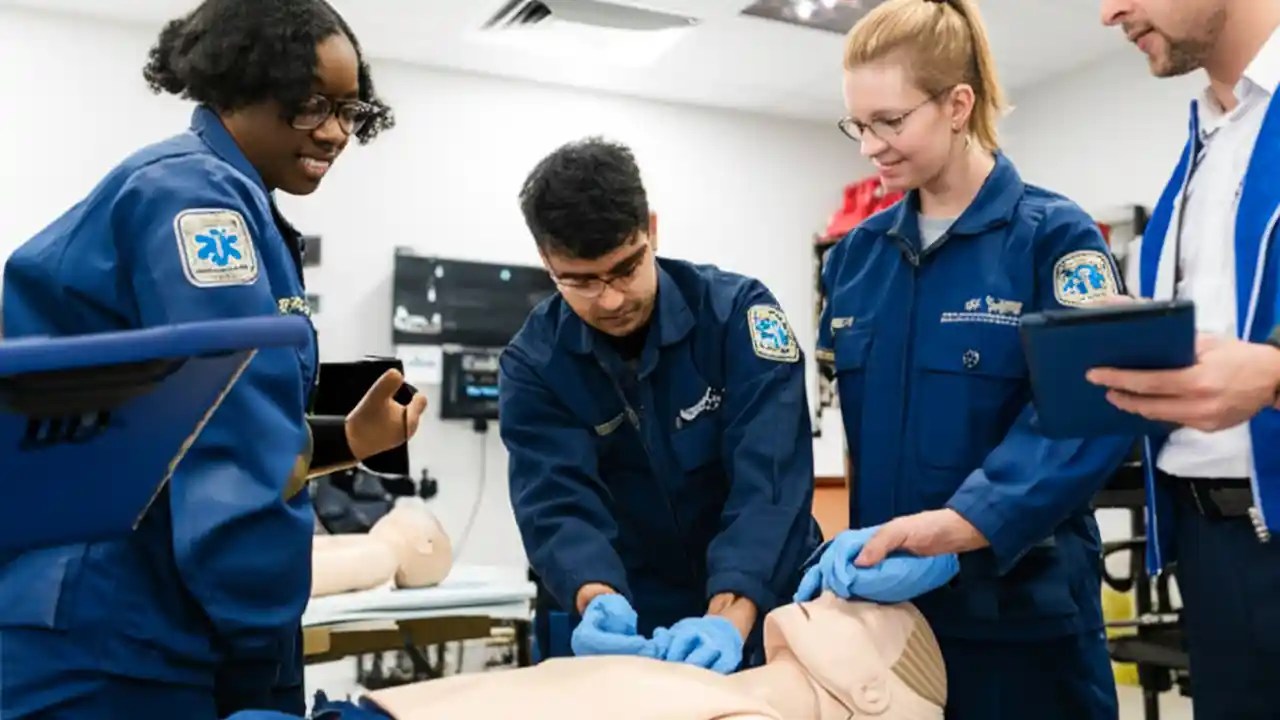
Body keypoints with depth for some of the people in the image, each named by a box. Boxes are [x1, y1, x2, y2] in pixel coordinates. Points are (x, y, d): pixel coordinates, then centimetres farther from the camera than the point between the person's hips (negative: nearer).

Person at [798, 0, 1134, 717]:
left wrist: (960, 523, -29)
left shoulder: (1054, 237, -7)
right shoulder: (856, 254, 7)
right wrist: (855, 539, -9)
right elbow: (840, 423, 5)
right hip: (882, 593, 4)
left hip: (1017, 601, -4)